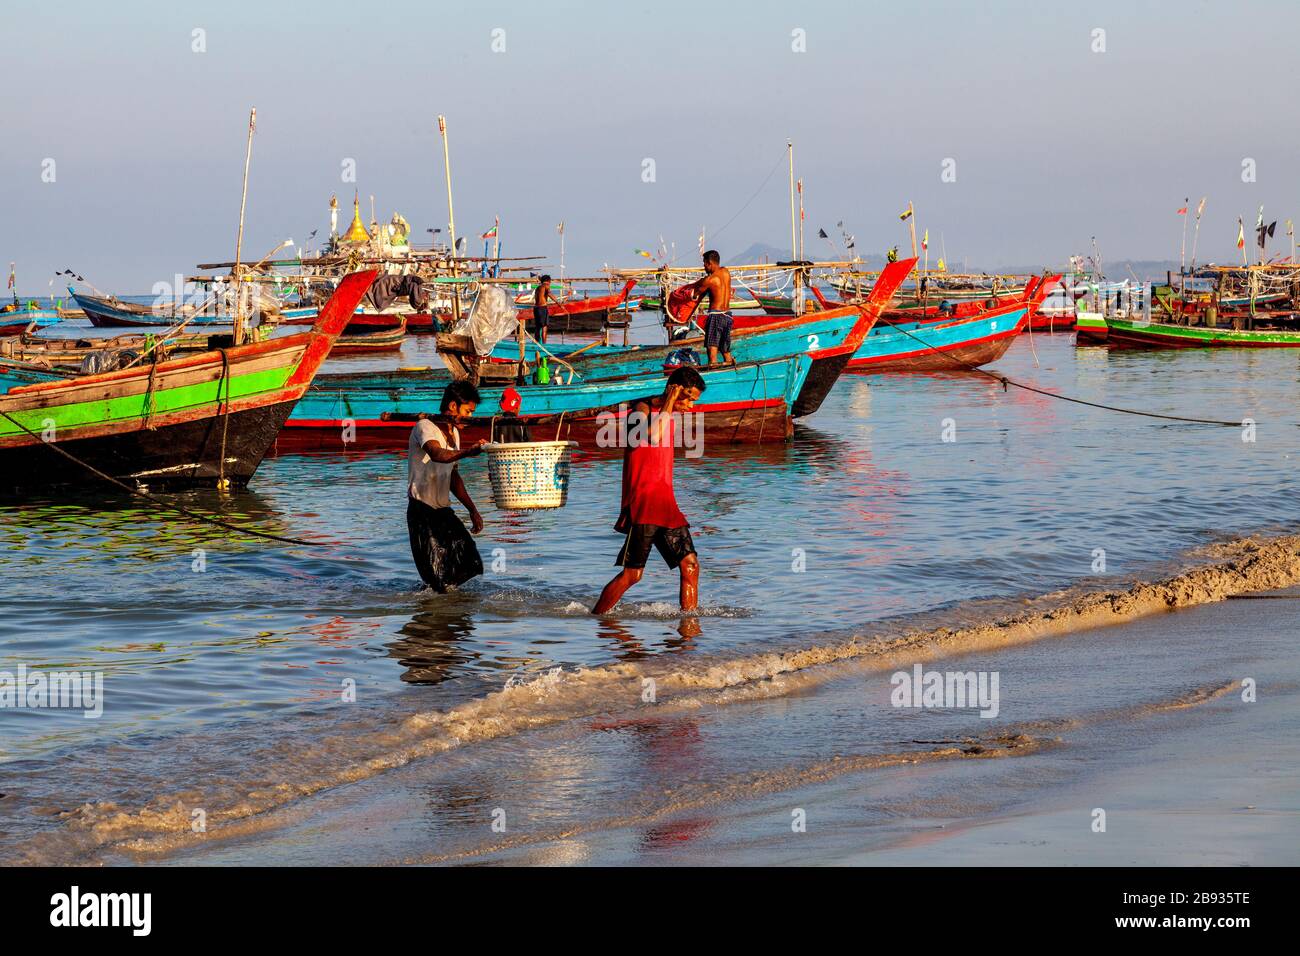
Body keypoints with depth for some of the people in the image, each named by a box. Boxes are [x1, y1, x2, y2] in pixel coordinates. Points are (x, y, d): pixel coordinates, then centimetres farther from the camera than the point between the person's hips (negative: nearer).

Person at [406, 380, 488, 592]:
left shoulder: (454, 433, 16)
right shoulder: (425, 427, -12)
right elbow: (437, 455, -35)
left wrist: (472, 509, 24)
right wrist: (468, 451, -50)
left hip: (444, 511, 9)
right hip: (422, 511, -9)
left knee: (469, 565, 10)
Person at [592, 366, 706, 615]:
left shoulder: (666, 415, 19)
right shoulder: (643, 410, -7)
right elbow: (652, 436, -29)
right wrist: (669, 403, -19)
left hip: (665, 504, 8)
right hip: (642, 504, -8)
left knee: (690, 565, 0)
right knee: (632, 574, -10)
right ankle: (595, 618, -1)